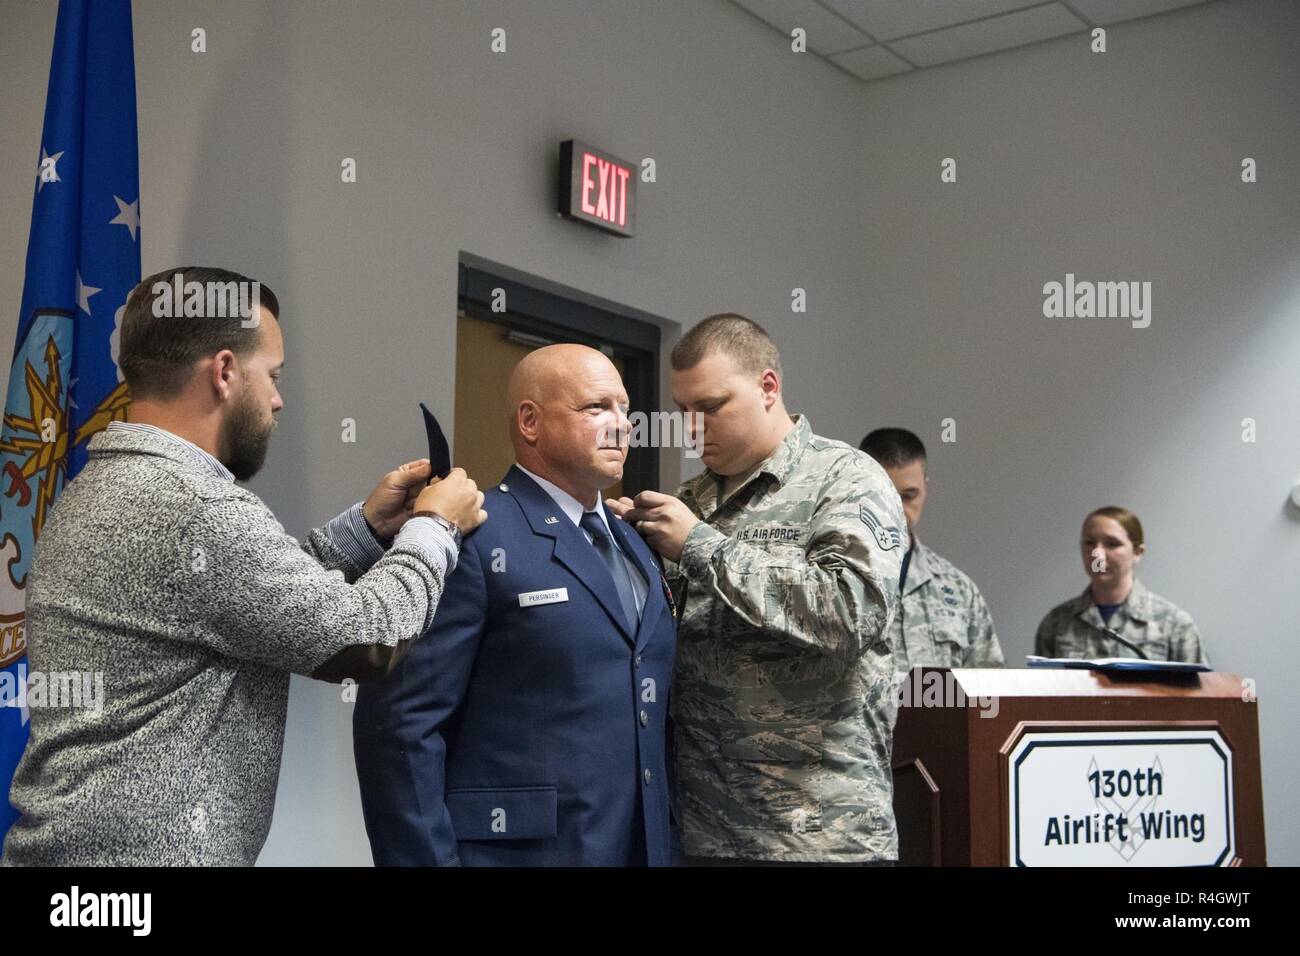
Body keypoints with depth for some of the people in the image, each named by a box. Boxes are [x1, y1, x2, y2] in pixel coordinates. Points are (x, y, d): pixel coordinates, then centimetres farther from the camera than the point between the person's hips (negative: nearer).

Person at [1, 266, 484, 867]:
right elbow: (367, 637, -14)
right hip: (148, 849, -9)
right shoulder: (197, 508, -21)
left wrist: (367, 526, 11)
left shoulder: (100, 491, 8)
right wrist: (435, 525, 1)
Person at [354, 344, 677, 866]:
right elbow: (399, 723, -16)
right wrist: (430, 856, -17)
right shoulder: (471, 537, -12)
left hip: (643, 846, 7)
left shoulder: (634, 545, 13)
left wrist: (665, 843, 9)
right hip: (514, 847, -7)